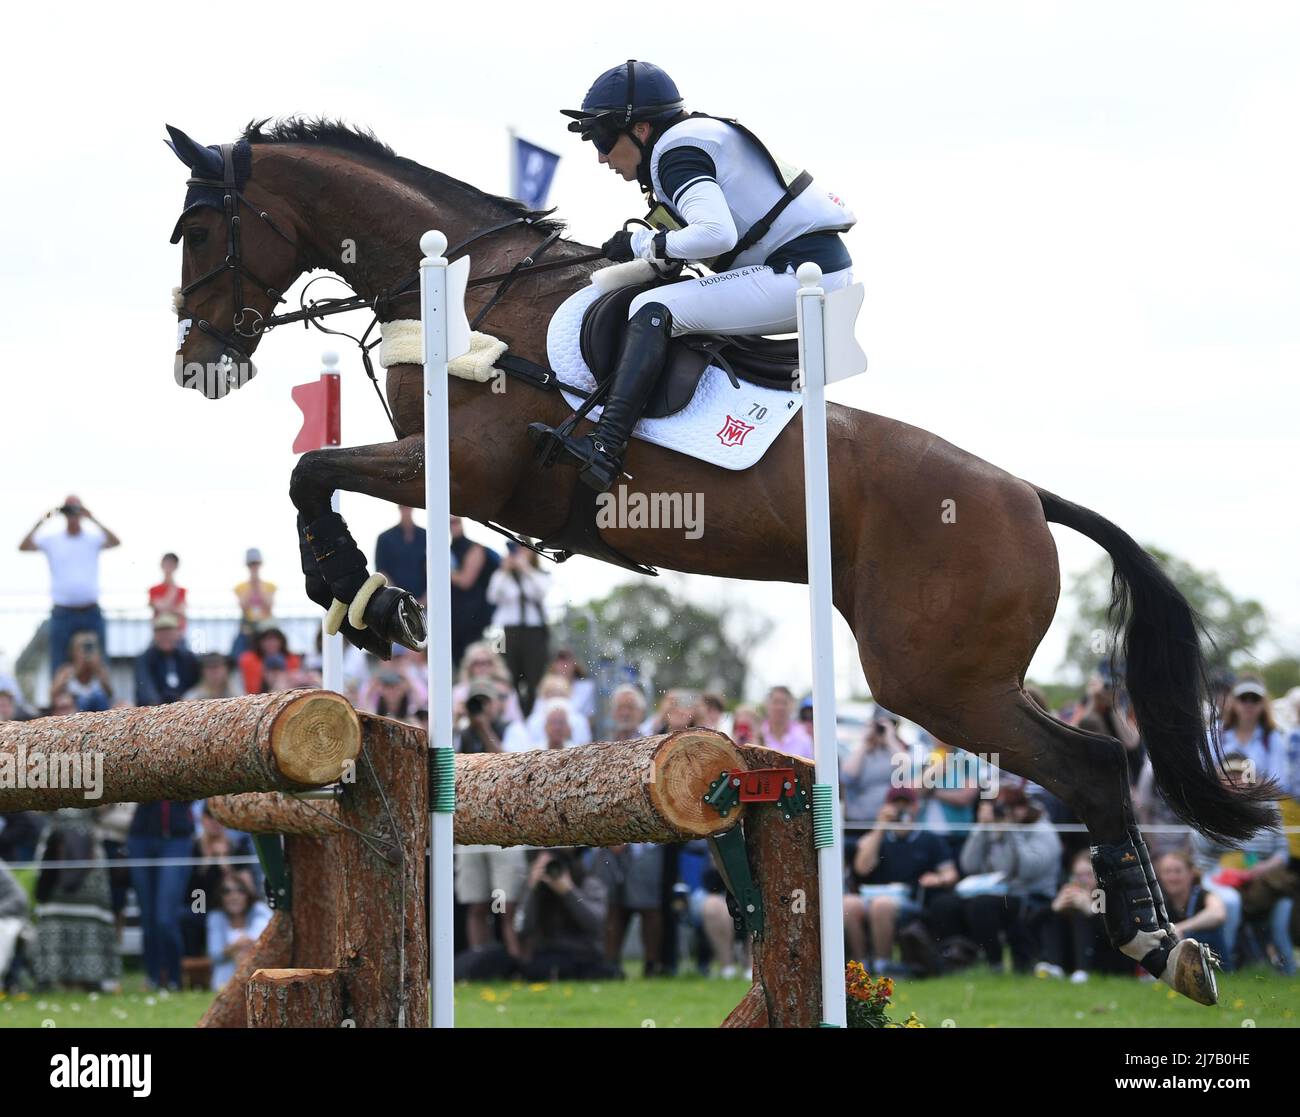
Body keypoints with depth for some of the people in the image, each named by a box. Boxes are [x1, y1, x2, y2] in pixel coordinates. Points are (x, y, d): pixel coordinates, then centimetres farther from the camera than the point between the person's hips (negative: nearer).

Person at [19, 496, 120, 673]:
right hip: (62, 614, 0)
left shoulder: (93, 539, 4)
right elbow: (24, 546, -7)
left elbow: (115, 542, -13)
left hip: (91, 613, 0)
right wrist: (41, 522, -15)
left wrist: (93, 520, -18)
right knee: (59, 667, 0)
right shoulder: (51, 540, 5)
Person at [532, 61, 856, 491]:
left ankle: (605, 450, -30)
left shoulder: (675, 153, -9)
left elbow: (716, 233, -24)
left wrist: (644, 244, -10)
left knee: (654, 309, -16)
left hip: (800, 273, -11)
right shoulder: (702, 136, 22)